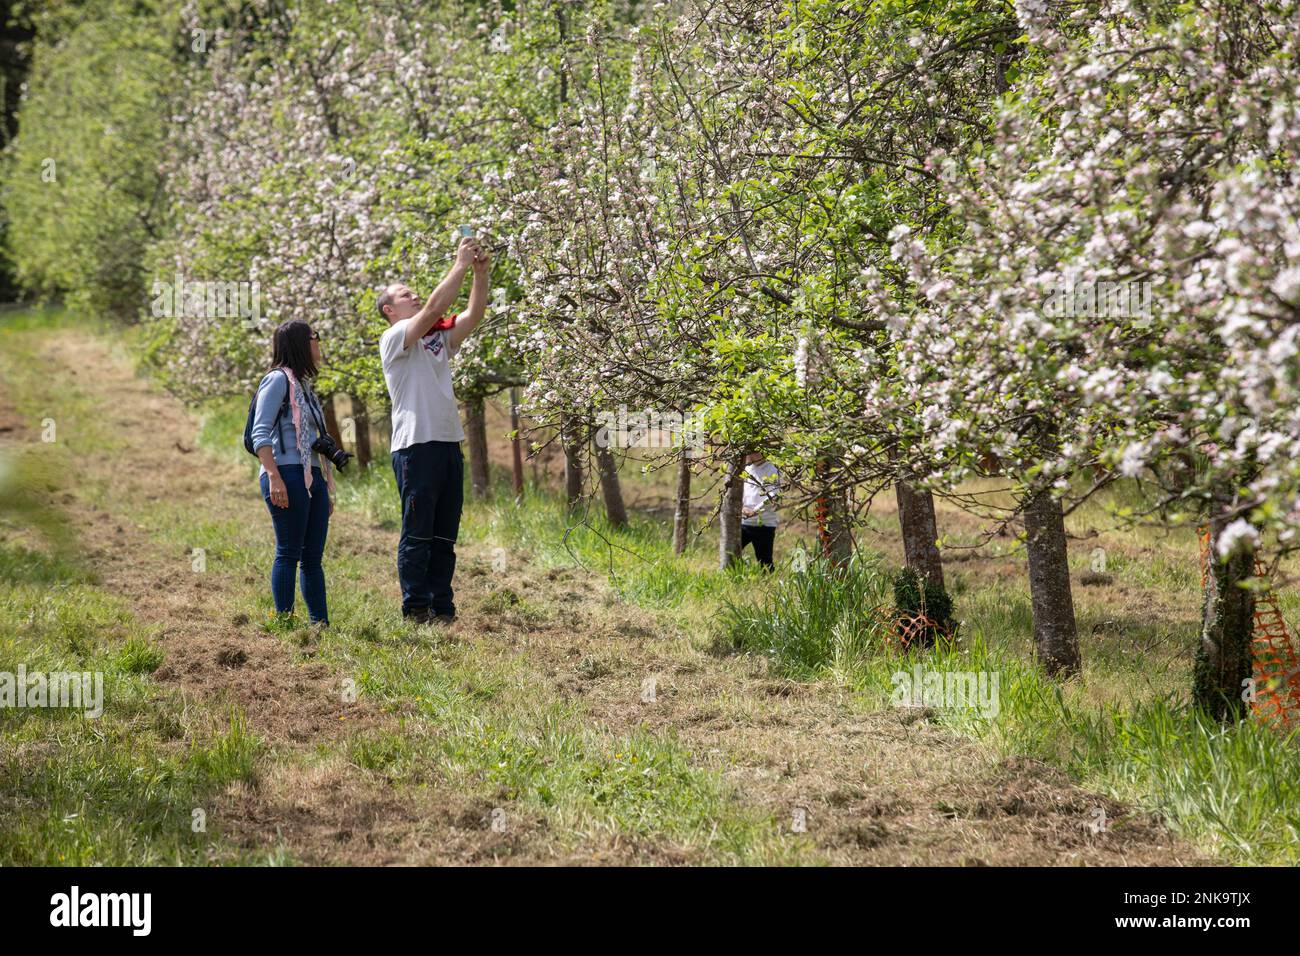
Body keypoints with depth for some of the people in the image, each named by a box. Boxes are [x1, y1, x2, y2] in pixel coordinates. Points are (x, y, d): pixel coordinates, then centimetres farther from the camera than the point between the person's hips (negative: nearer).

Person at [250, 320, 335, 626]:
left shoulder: (302, 384, 23)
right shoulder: (279, 380, -4)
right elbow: (260, 434, -12)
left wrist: (326, 489, 22)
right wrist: (274, 477, -23)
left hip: (313, 478, 9)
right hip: (288, 475, -9)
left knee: (313, 557, 8)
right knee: (289, 553, -8)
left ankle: (320, 622, 10)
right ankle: (284, 620, -7)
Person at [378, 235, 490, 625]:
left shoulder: (439, 340, 20)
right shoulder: (394, 338, -2)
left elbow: (473, 314, 9)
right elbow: (433, 308, -15)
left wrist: (482, 273, -3)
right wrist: (461, 266, -13)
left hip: (450, 444, 8)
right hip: (416, 445, -8)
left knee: (445, 536, 8)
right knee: (417, 534, -6)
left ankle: (442, 608, 10)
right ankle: (416, 610, -5)